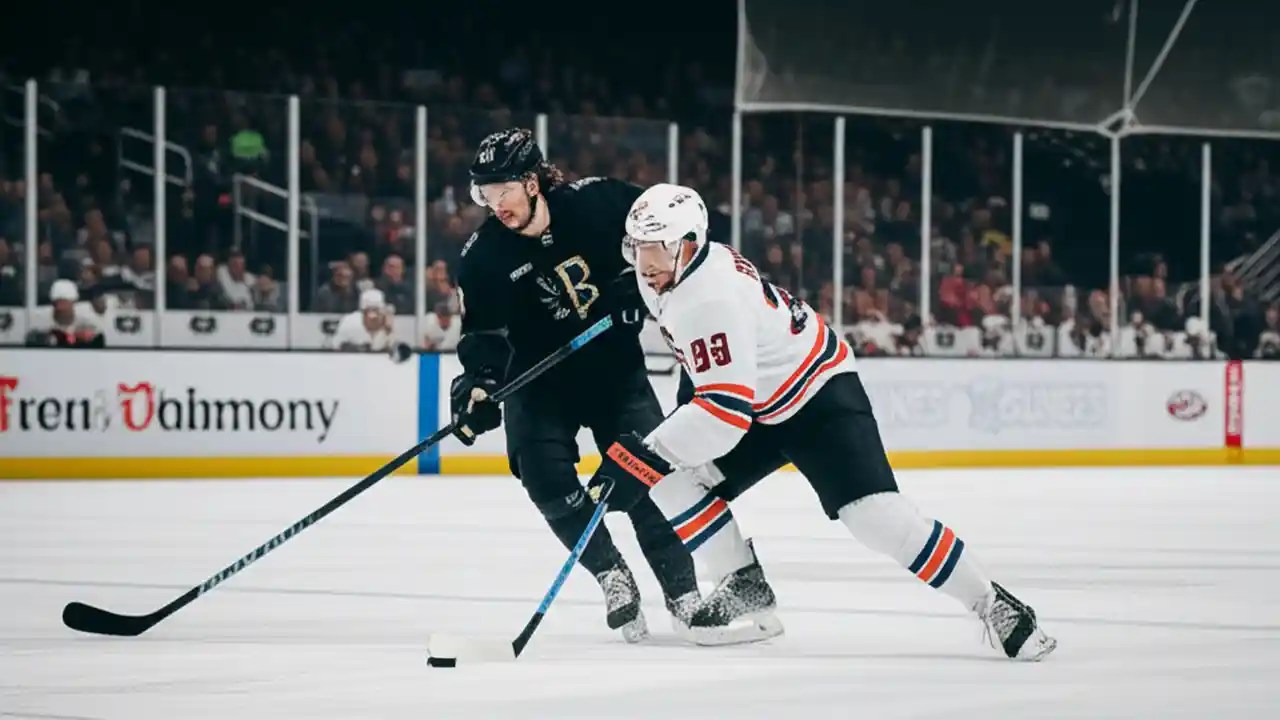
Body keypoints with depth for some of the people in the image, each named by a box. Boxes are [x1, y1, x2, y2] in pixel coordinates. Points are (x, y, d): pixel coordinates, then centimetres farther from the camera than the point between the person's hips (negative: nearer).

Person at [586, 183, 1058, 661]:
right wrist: (695, 385, 24)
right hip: (758, 395, 10)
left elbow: (726, 409, -37)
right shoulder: (673, 272, -3)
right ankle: (746, 585, 9)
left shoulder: (712, 298, -31)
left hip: (819, 396, -10)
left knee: (874, 513, -22)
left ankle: (992, 604, -12)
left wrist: (644, 454, -38)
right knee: (670, 480, -5)